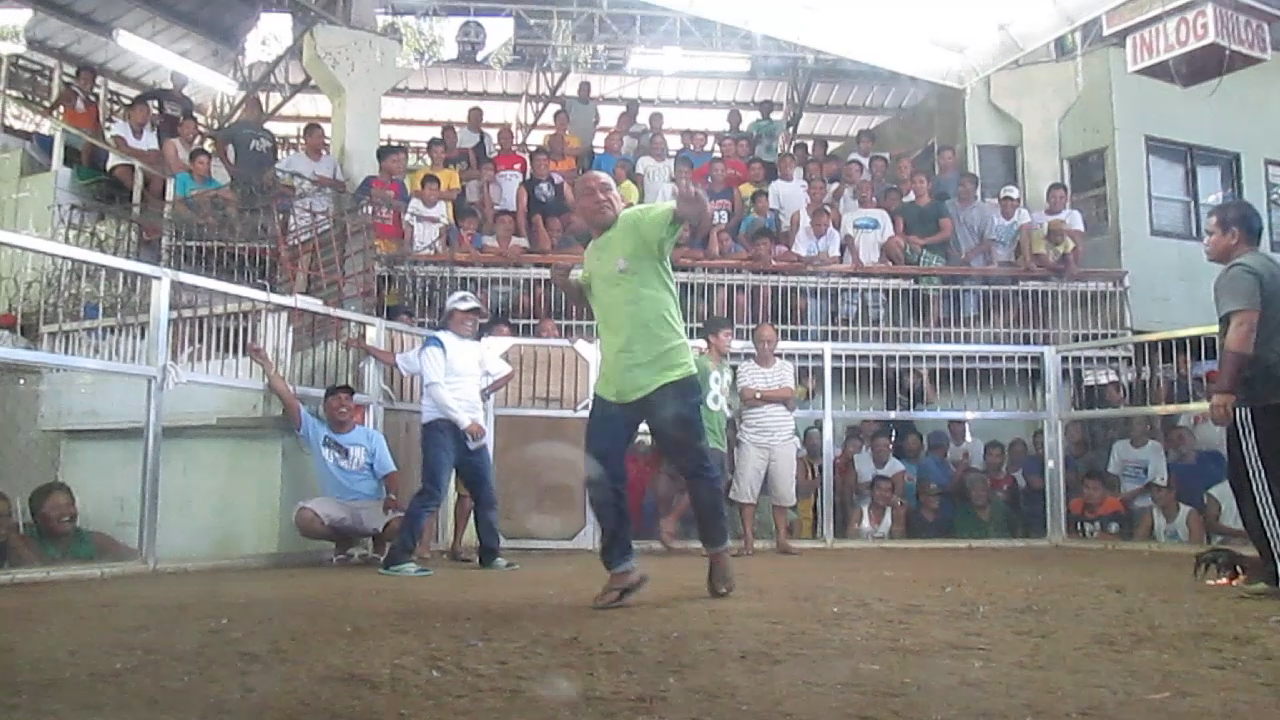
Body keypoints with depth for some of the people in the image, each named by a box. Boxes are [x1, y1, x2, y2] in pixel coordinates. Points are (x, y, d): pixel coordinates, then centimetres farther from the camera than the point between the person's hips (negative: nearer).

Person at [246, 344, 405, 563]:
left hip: (371, 505, -1)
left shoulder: (372, 437, 5)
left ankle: (379, 541, 11)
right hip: (336, 505, 1)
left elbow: (389, 473, -4)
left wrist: (392, 496, -25)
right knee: (304, 519, -31)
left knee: (400, 524, -31)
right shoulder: (315, 430, 8)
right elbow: (288, 399, -1)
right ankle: (345, 541, 3)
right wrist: (267, 366, -9)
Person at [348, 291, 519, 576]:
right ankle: (397, 558, -18)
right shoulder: (436, 344, -1)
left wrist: (486, 392, 17)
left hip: (472, 430, 7)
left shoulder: (477, 350, 19)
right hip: (442, 427, -7)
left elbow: (506, 372, 29)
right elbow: (435, 389, -9)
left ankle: (490, 554, 27)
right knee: (433, 493, -19)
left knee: (486, 494, 12)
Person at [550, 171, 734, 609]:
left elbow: (675, 214, -28)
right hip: (612, 385, 7)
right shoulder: (591, 253, 15)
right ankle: (622, 569, 20)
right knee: (601, 478, 5)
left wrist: (690, 209, -52)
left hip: (667, 375, -7)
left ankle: (718, 552, 30)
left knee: (695, 467, 7)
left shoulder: (639, 221, -6)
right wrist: (566, 285, 12)